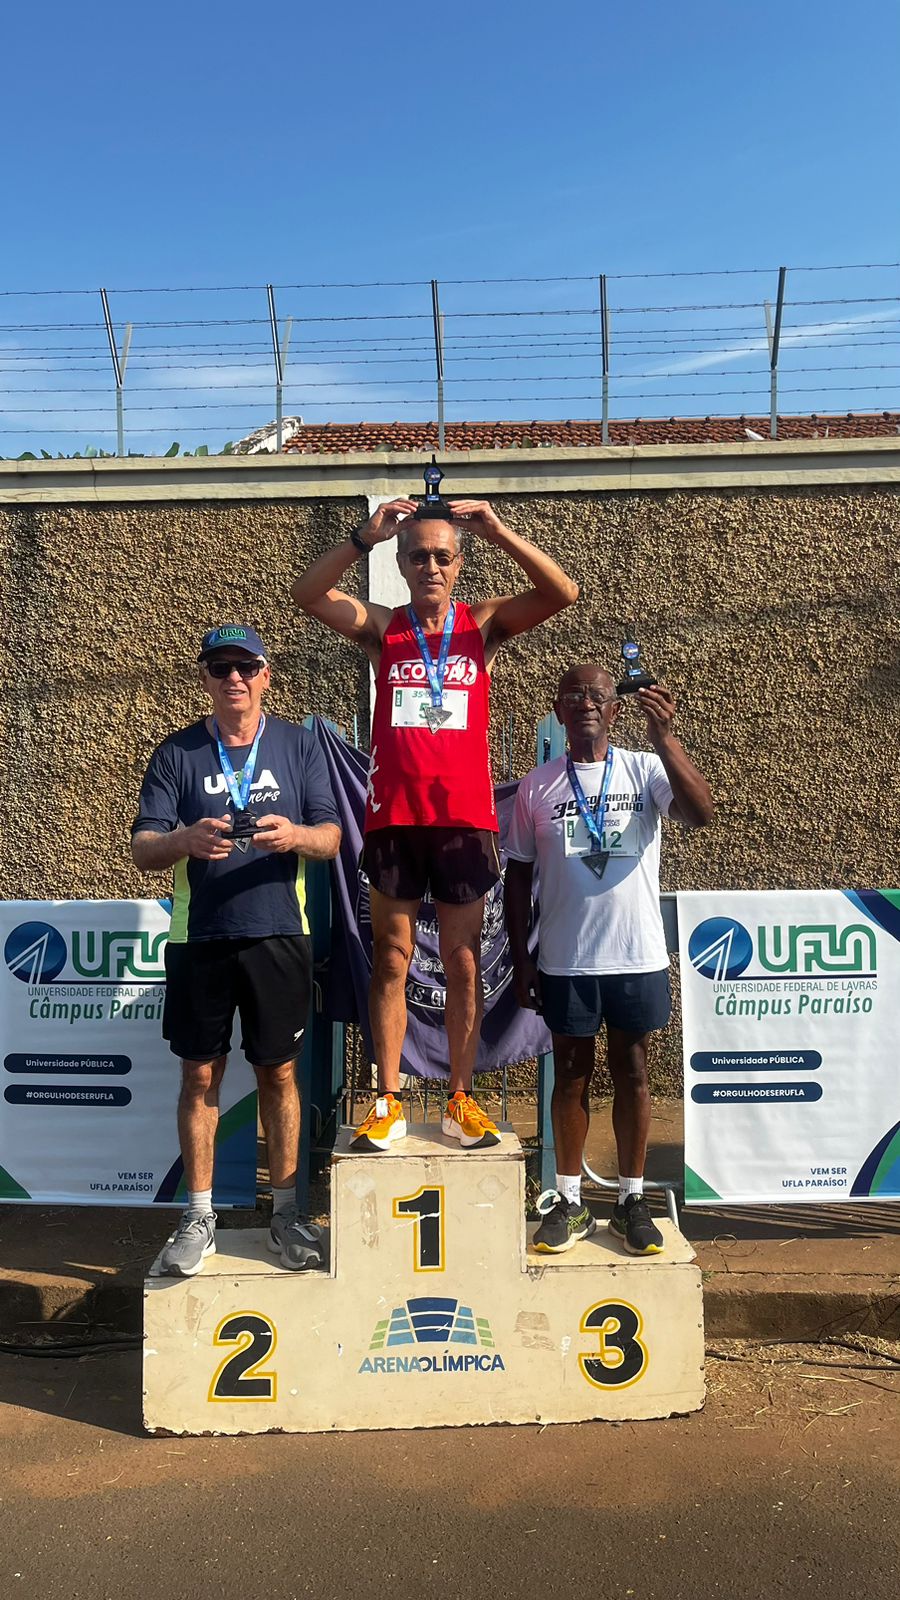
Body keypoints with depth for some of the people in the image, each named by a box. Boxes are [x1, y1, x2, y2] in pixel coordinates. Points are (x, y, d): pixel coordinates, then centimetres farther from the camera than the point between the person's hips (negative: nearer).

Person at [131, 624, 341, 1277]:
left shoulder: (298, 745, 4)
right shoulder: (177, 753, 4)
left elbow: (331, 837, 0)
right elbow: (142, 849, -2)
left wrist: (295, 834, -23)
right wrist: (185, 840, -25)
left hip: (278, 935, 0)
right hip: (199, 938, 0)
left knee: (279, 1074, 8)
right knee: (201, 1076, 8)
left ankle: (286, 1212, 22)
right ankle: (199, 1216, 22)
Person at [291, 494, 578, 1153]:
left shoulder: (484, 624, 5)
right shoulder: (382, 627, 5)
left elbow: (563, 593, -8)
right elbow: (308, 593, -9)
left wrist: (500, 533, -18)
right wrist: (367, 537, -20)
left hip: (465, 818, 0)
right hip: (393, 818, 0)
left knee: (464, 961, 7)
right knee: (391, 960, 6)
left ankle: (462, 1101, 18)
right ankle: (389, 1102, 16)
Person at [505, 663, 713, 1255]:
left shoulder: (646, 770, 0)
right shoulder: (538, 786, 3)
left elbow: (701, 813, -18)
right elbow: (519, 874, 6)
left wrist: (665, 740, -30)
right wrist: (521, 957, 3)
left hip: (638, 955, 0)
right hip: (566, 961, 1)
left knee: (632, 1073, 9)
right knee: (572, 1074, 10)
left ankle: (632, 1200, 22)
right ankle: (570, 1202, 22)